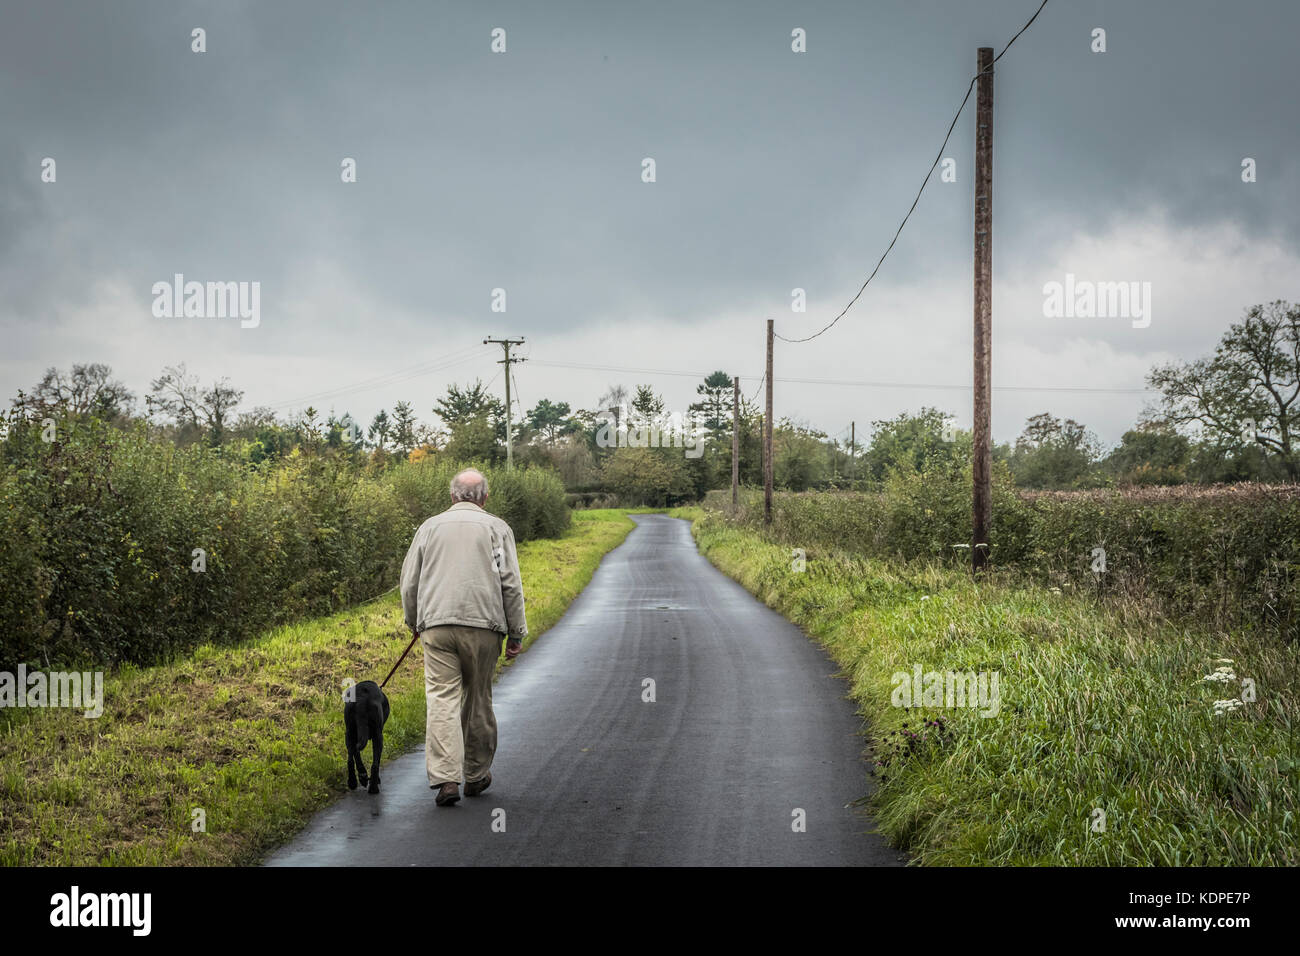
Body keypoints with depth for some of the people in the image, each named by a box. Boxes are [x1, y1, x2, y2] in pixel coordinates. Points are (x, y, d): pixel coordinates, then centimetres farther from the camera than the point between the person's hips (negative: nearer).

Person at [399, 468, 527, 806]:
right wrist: (516, 634, 4)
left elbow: (409, 583, 13)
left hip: (436, 624, 0)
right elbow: (511, 585, 0)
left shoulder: (430, 527, 13)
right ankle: (476, 775, 22)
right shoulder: (497, 528, 7)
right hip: (483, 625, 0)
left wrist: (414, 622, 28)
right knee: (478, 700, 12)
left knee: (442, 700, -5)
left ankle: (446, 779, -16)